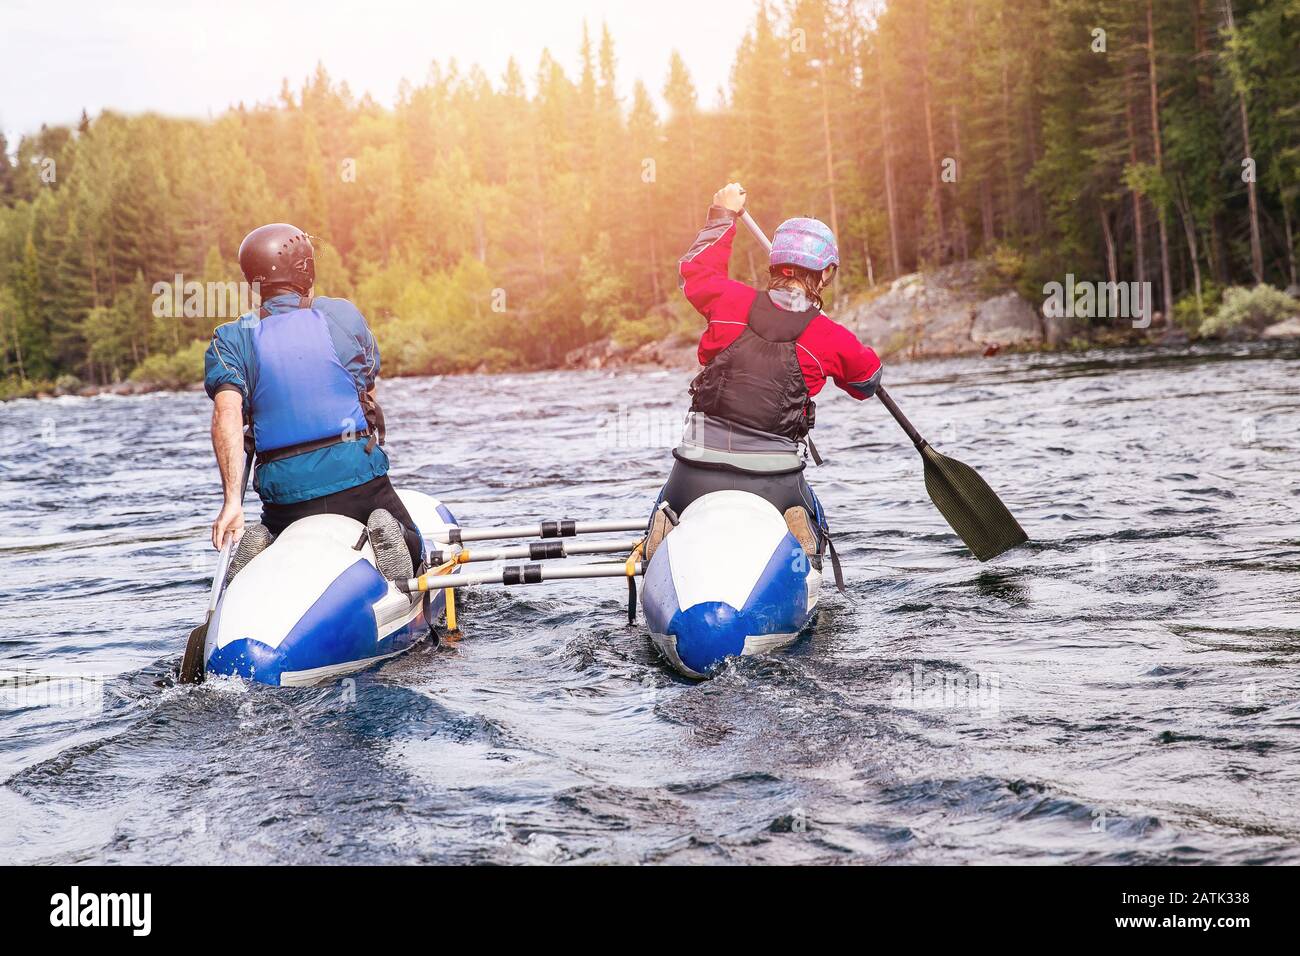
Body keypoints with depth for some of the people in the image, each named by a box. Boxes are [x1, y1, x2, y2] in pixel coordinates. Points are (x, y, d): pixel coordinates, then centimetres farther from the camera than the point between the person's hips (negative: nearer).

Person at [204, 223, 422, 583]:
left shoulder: (230, 341, 1)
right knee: (413, 552, 21)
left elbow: (227, 415, -14)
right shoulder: (344, 315, 3)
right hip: (359, 475, -1)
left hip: (285, 492, 1)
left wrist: (232, 500, -19)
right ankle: (387, 533, -13)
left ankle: (259, 548, -6)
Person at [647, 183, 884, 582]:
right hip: (773, 483, -1)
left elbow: (695, 267, 21)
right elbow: (868, 378, 18)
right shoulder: (832, 339, -5)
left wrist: (723, 214, 35)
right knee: (812, 541, 30)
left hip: (695, 475, 1)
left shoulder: (727, 301, -3)